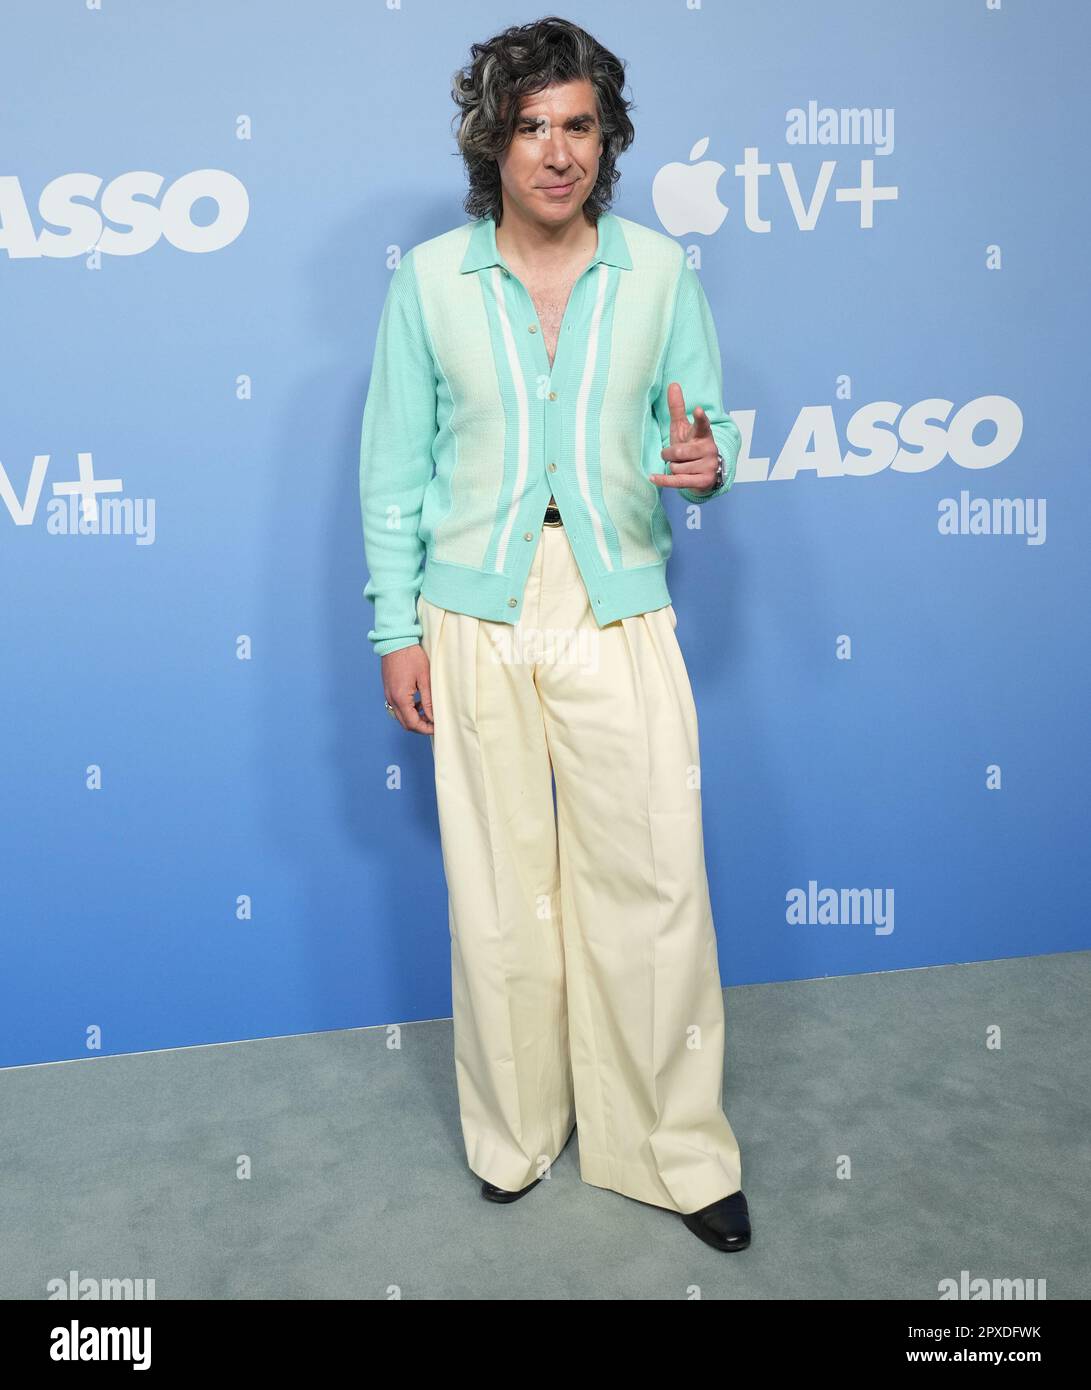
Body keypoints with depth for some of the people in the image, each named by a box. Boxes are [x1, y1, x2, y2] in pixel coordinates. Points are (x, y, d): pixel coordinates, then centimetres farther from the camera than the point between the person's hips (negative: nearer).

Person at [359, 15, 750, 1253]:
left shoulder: (660, 271, 5)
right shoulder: (428, 280, 3)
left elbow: (704, 428, 10)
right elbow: (396, 468, 4)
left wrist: (707, 463, -15)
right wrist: (397, 629, 0)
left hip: (619, 616, 0)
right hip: (477, 623, 0)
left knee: (653, 885, 1)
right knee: (500, 889, 8)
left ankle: (678, 1150, 21)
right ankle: (515, 1133, 30)